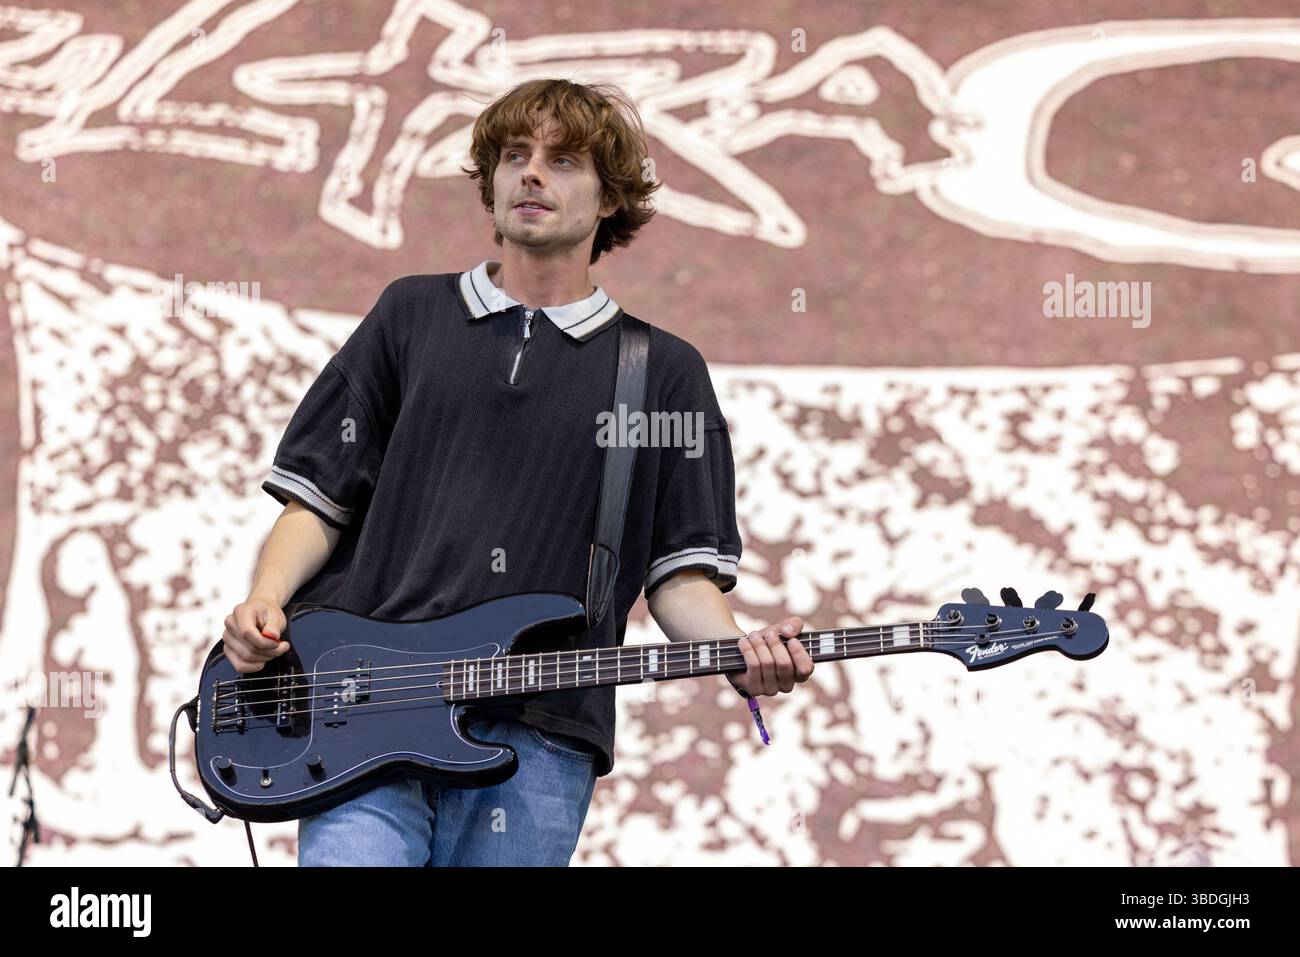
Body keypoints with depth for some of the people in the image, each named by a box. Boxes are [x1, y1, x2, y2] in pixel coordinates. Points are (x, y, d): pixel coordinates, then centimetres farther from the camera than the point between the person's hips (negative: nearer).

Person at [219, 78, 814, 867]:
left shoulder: (663, 373, 14)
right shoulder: (414, 316, 16)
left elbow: (680, 569, 10)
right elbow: (319, 496, 14)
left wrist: (741, 654, -10)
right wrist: (265, 599, -4)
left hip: (538, 744, 1)